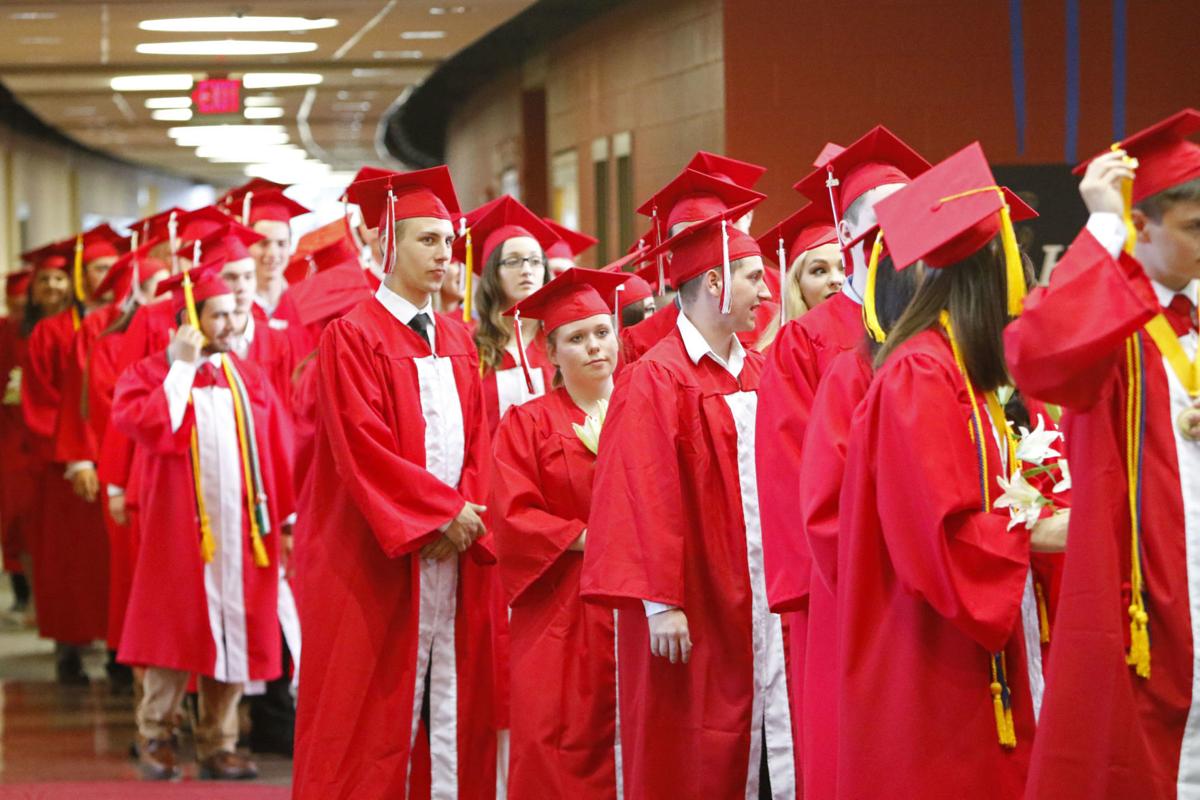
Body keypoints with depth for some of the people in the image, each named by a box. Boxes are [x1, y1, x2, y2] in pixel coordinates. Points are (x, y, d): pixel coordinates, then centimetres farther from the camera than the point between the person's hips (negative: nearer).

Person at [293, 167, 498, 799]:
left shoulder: (457, 340, 13)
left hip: (456, 552, 6)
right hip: (379, 556, -6)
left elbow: (477, 439, 10)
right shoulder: (353, 337, -6)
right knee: (375, 708, -2)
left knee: (454, 703, 5)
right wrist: (443, 511, -14)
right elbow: (362, 445, -14)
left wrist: (469, 515, -7)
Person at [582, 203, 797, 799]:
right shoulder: (656, 379, -10)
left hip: (762, 598, 7)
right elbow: (647, 498, -15)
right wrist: (661, 602, -20)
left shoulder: (755, 374, 13)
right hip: (696, 605, -7)